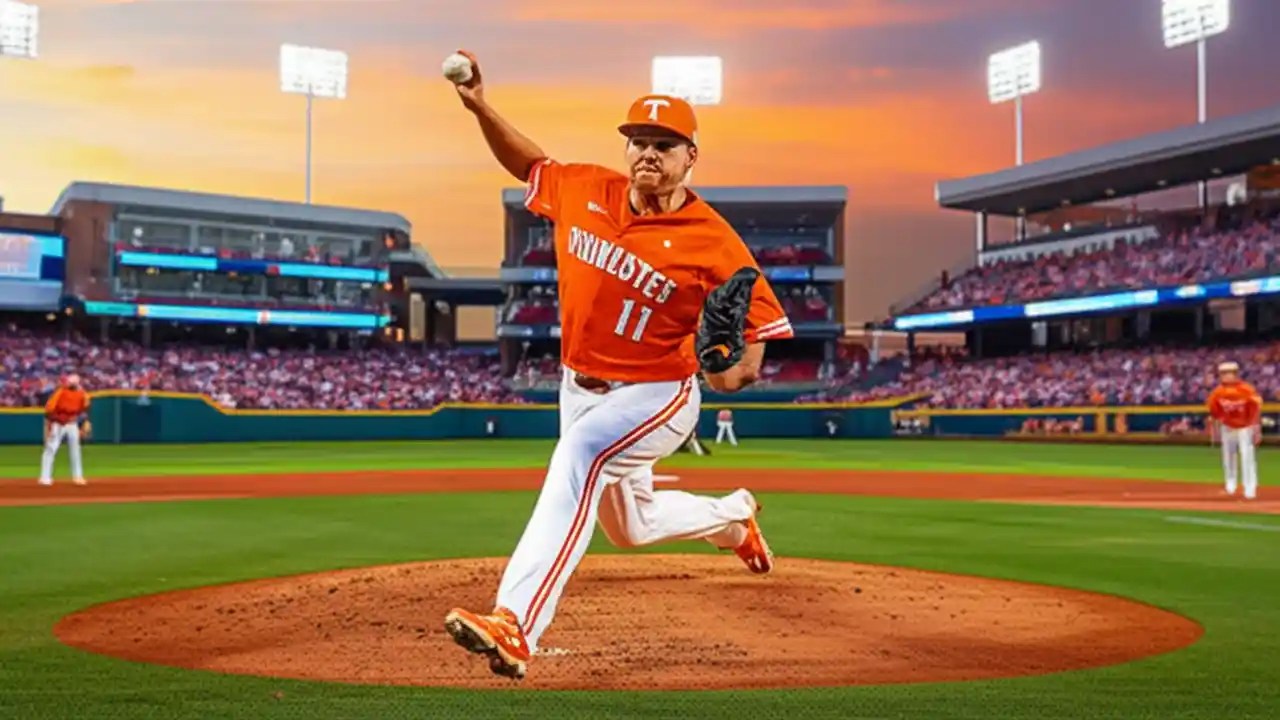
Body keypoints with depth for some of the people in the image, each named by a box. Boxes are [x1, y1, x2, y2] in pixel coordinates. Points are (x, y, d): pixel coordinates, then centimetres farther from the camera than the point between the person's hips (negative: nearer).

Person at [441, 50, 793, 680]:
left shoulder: (713, 242, -19)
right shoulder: (585, 190, -5)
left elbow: (763, 313, -11)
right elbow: (531, 165, 14)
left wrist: (743, 363, -31)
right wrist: (481, 108, 1)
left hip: (657, 396, -7)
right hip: (579, 387, 7)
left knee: (579, 456, -37)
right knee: (630, 527, 23)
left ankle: (514, 625, -42)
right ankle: (732, 518, 54)